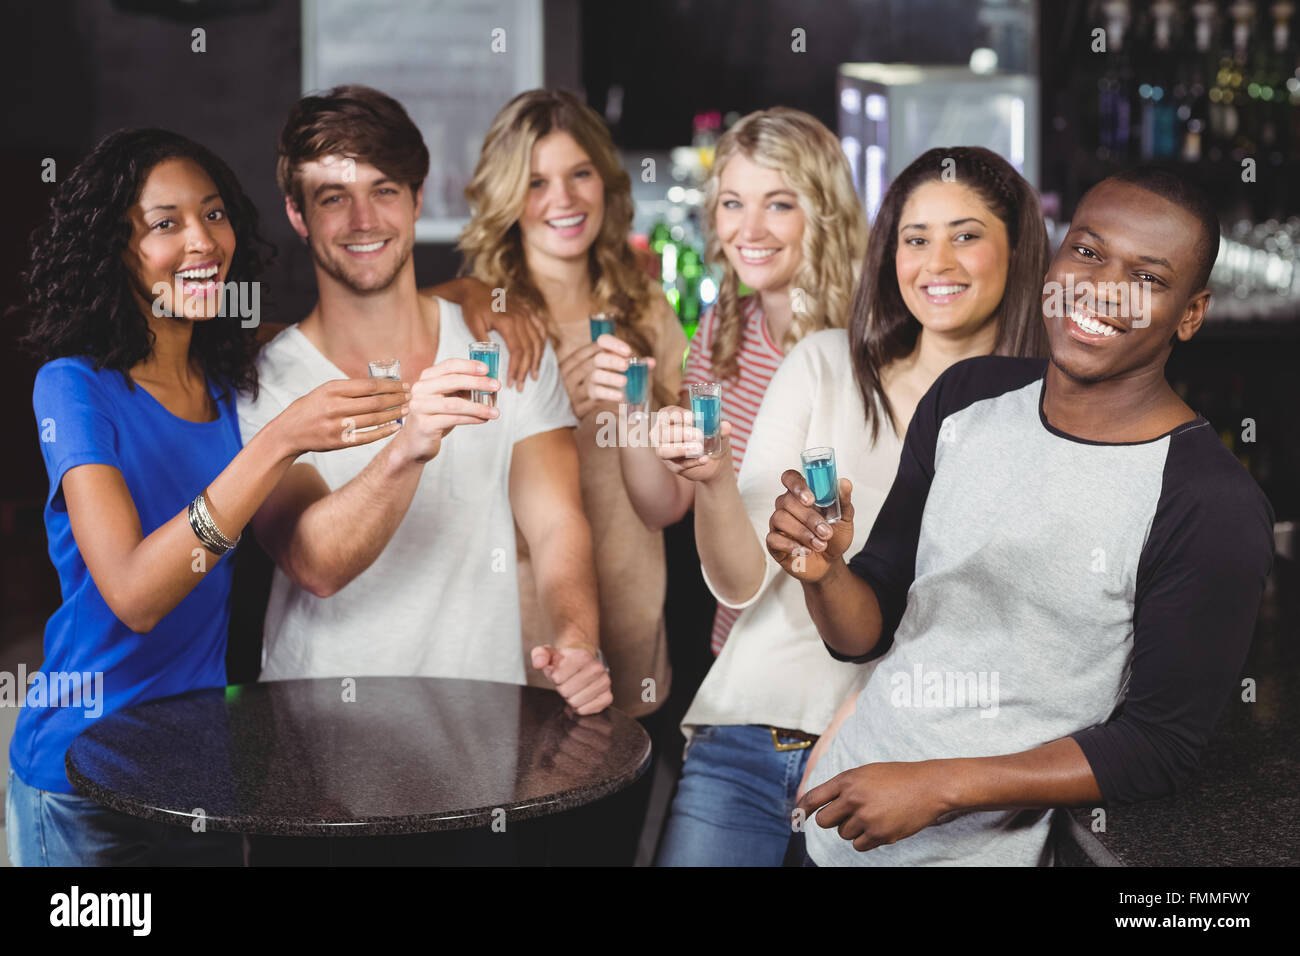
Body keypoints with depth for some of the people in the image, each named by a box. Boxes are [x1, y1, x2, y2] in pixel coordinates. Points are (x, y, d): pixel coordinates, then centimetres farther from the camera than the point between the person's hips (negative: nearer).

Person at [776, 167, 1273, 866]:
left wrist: (940, 786, -20)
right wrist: (825, 574, -19)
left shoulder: (1216, 510, -19)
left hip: (980, 848, -5)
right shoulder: (968, 395, -2)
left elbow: (1160, 748, -15)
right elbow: (866, 635, 3)